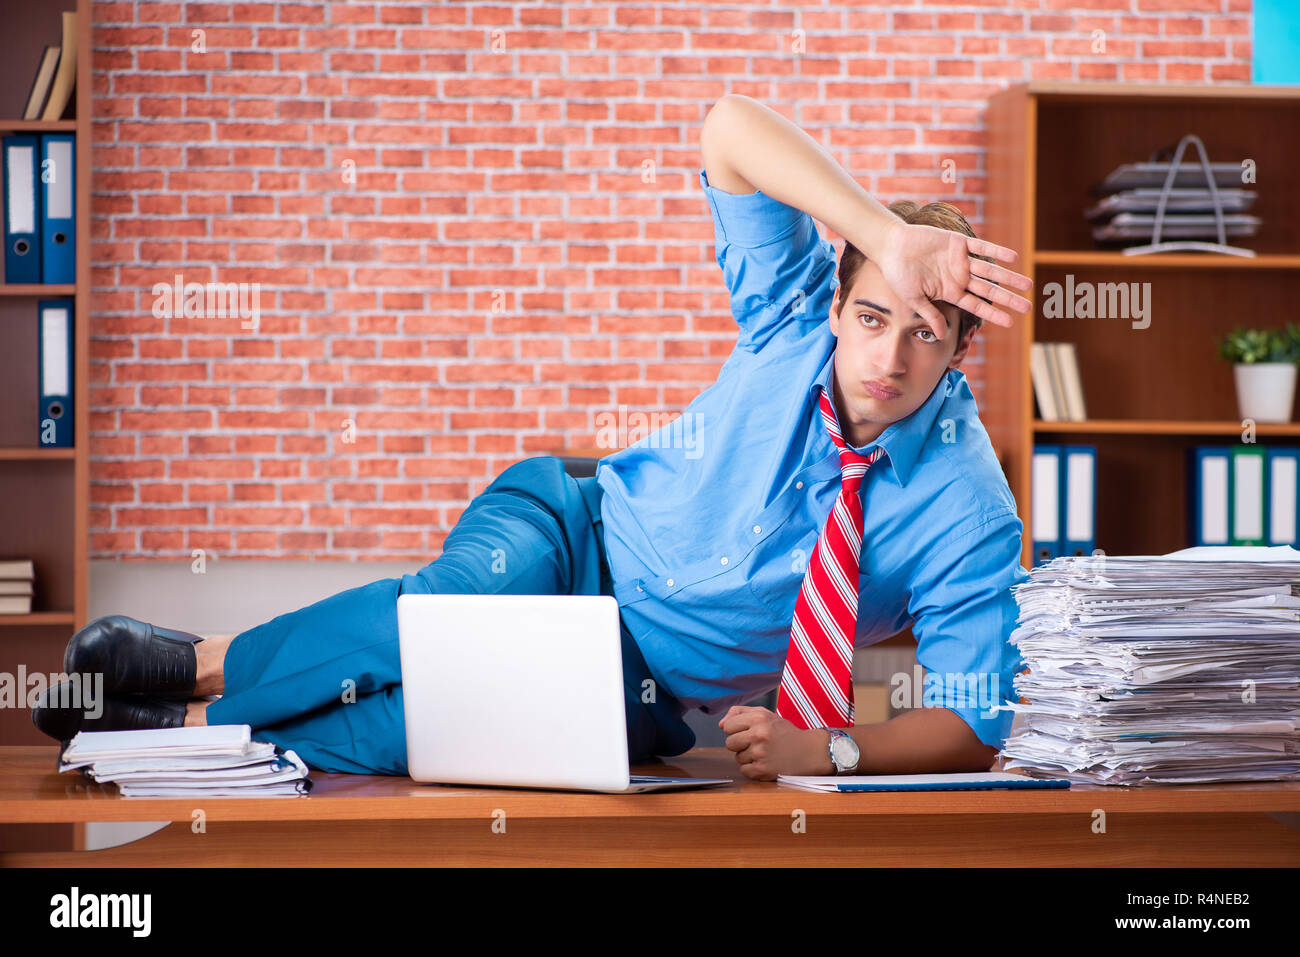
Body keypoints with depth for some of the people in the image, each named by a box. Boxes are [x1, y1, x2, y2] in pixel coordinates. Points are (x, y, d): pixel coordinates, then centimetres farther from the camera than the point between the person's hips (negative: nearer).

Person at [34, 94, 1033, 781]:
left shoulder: (967, 513, -19)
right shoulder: (799, 320, -15)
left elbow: (975, 730, -18)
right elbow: (730, 128, -28)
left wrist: (820, 749, -35)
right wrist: (890, 235, -42)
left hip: (647, 695, -1)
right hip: (575, 530, 1)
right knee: (467, 596, -38)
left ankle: (199, 725, -15)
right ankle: (200, 660, -19)